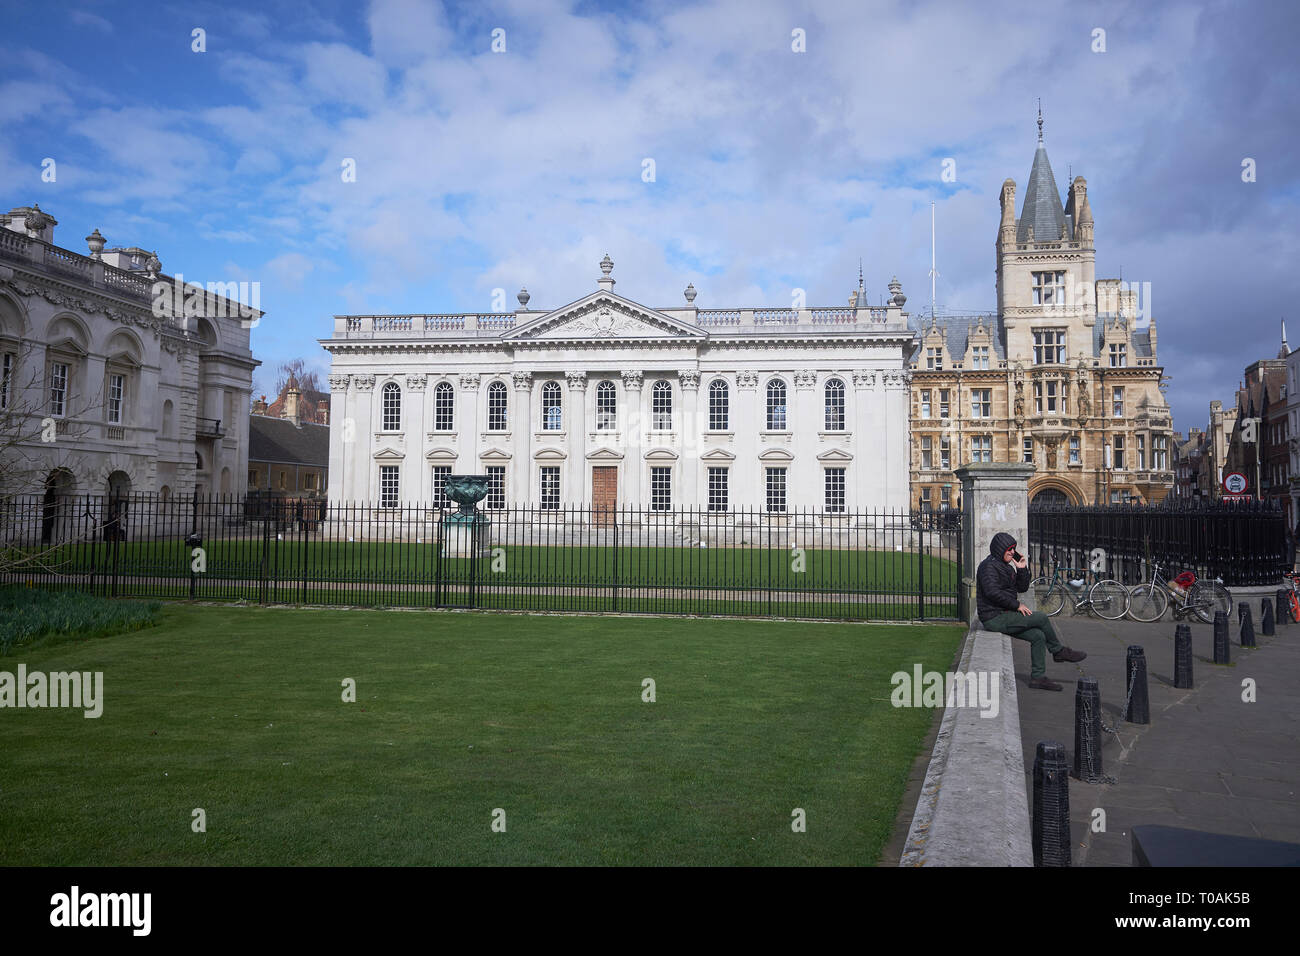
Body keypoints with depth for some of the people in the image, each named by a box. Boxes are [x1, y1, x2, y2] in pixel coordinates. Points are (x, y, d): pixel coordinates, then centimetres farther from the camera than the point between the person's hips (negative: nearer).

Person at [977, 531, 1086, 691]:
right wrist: (1017, 605, -19)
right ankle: (1059, 651, 10)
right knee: (1041, 618, -11)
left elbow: (1022, 588, 17)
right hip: (995, 617, -10)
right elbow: (992, 592, -25)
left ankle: (1038, 678, 2)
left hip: (1004, 616, 10)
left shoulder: (1006, 567, 19)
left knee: (1038, 636, -1)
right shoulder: (989, 566, -13)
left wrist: (1022, 570, 2)